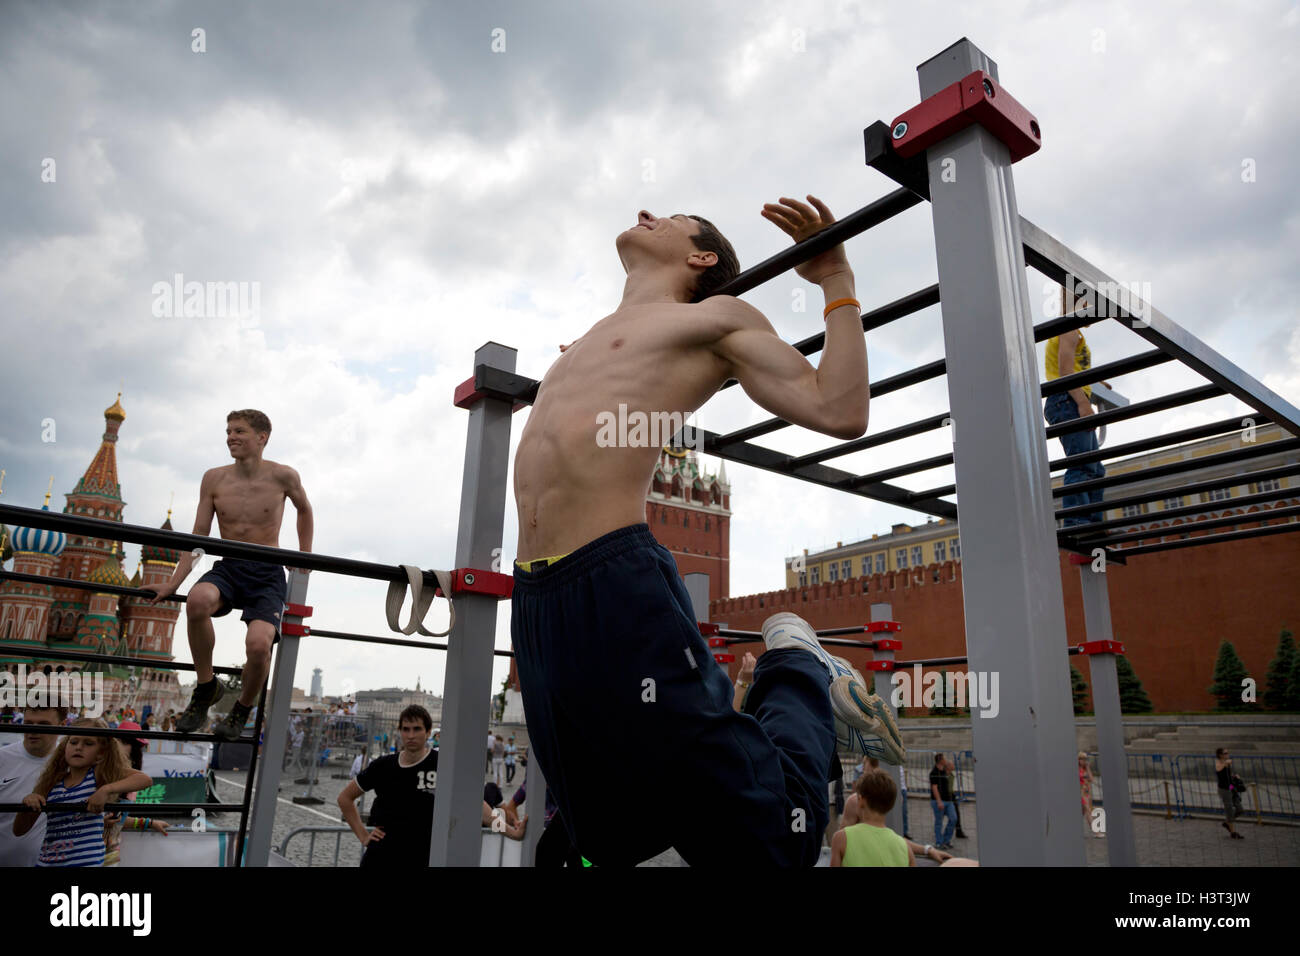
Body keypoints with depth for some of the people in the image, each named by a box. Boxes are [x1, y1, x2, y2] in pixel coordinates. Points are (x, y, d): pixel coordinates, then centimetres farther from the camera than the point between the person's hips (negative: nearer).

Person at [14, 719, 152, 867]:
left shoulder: (100, 775, -5)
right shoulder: (51, 782, 5)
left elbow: (145, 779, -19)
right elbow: (19, 830, 10)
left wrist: (106, 790, -29)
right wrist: (27, 803, -9)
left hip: (86, 862, -4)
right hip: (46, 861, 4)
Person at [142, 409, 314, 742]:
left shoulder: (283, 477, -4)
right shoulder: (214, 479, 2)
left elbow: (304, 509, 16)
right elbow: (198, 537, 6)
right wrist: (173, 583, -2)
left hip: (268, 574, -2)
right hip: (228, 569, 2)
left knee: (258, 644, -26)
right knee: (197, 600, -34)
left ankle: (242, 710, 8)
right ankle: (205, 686, -9)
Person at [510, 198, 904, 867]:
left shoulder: (718, 317, 7)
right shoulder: (592, 340, 27)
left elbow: (839, 411, -4)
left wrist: (836, 280, 2)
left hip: (617, 588, -7)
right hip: (533, 601, 8)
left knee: (766, 840, -3)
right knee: (611, 839, 17)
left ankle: (801, 679, 22)